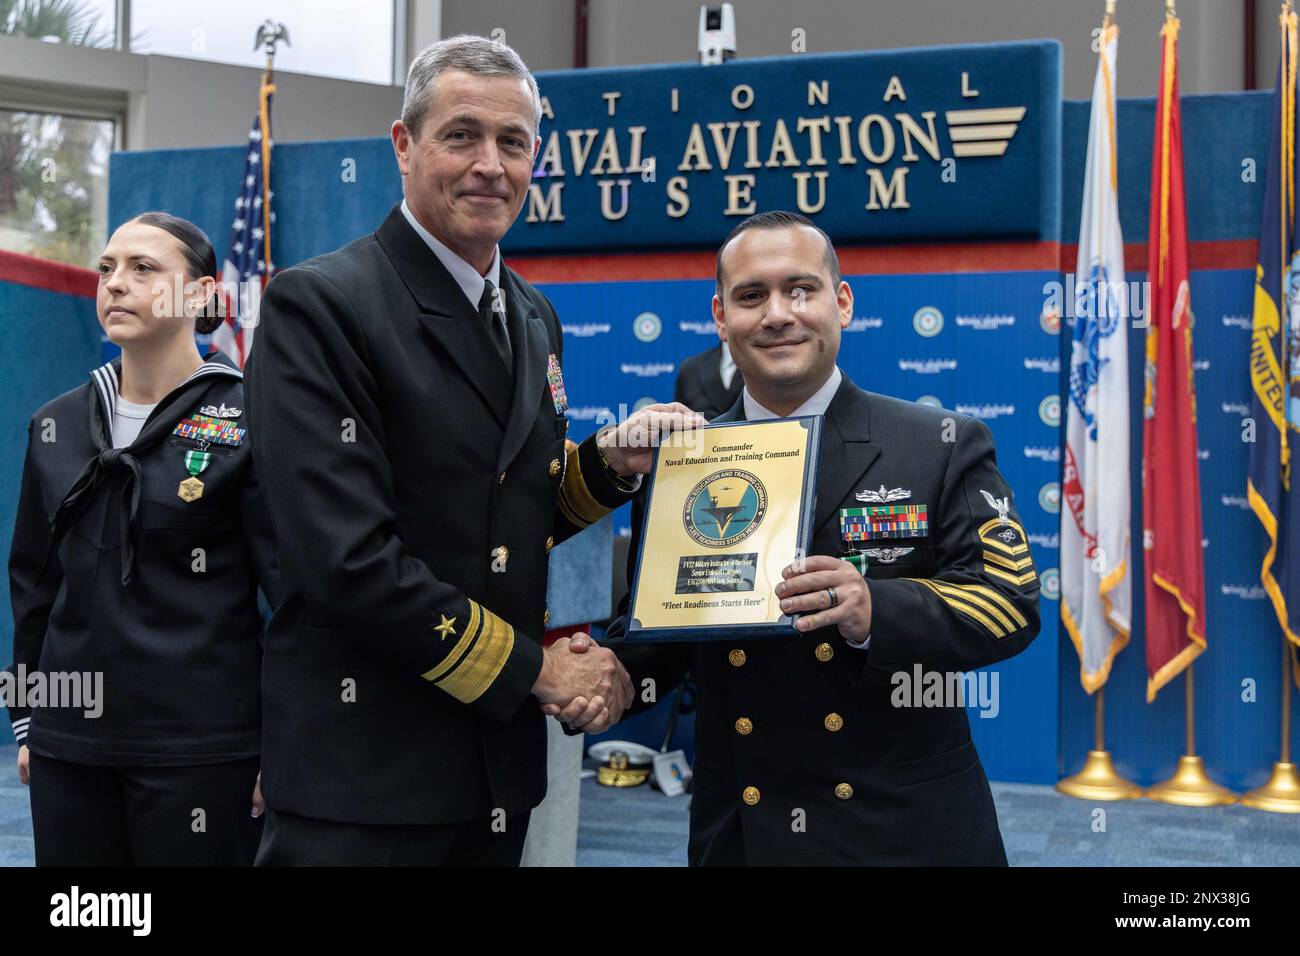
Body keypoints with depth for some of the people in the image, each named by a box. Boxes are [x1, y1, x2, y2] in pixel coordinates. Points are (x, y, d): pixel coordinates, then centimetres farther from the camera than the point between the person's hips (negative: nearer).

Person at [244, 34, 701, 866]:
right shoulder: (318, 304, -13)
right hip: (365, 774, -7)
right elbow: (347, 556, -20)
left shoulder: (534, 318, 10)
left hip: (501, 759, 7)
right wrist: (533, 666, -13)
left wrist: (608, 463, -2)